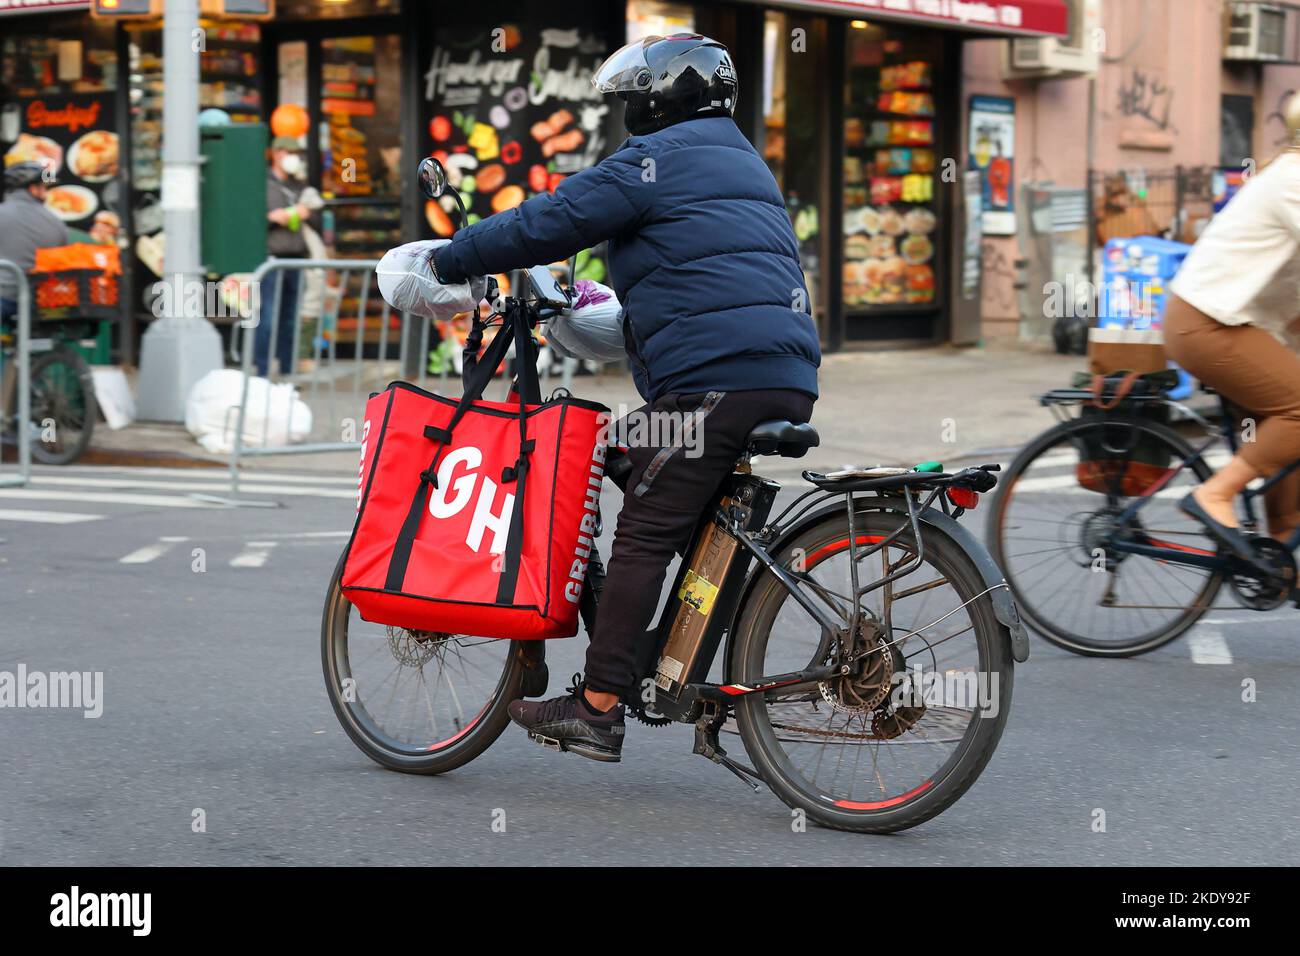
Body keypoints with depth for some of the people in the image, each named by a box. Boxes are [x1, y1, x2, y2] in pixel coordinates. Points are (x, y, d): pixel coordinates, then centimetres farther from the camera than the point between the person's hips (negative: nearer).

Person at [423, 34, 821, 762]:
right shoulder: (745, 163, 28)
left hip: (710, 379, -9)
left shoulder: (657, 159, 0)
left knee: (645, 535, -9)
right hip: (790, 383, 9)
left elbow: (551, 223, -3)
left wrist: (448, 261, 7)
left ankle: (598, 708, -11)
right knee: (708, 532, 16)